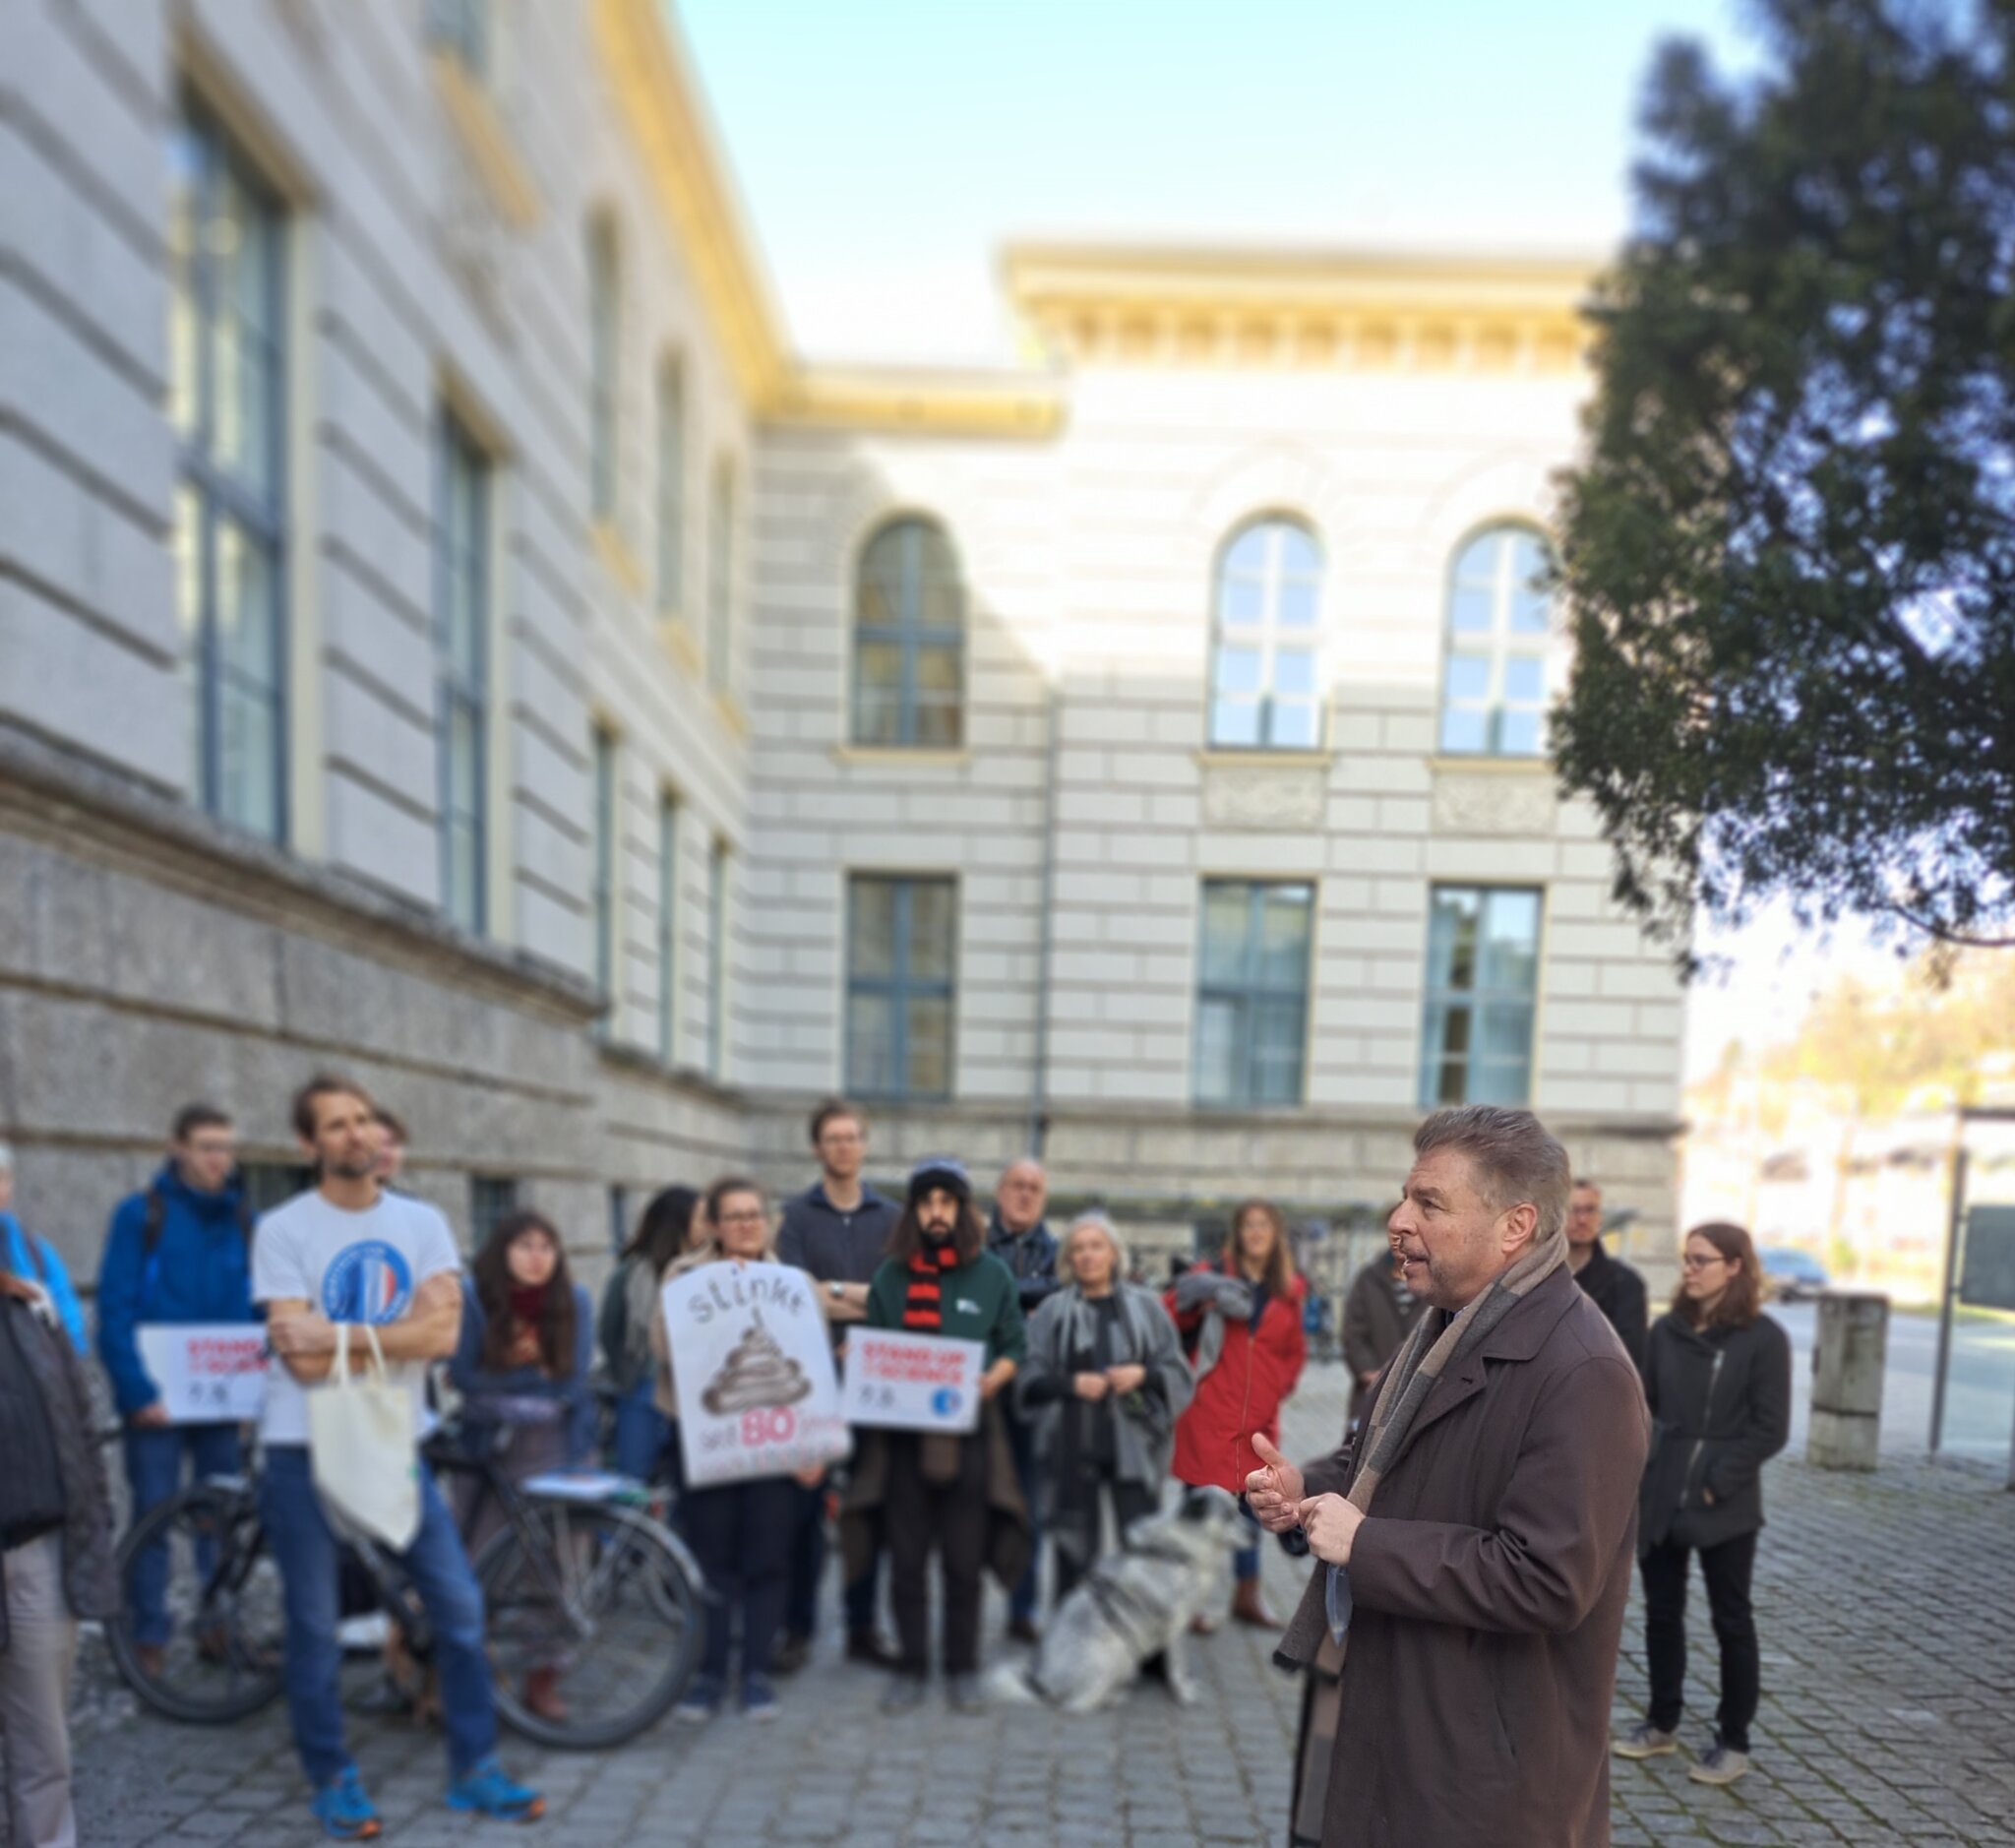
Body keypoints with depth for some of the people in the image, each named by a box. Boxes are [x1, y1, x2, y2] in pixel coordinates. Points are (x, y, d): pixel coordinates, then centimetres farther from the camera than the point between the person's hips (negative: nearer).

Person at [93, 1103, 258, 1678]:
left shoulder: (239, 1218, 6)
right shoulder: (140, 1214, -6)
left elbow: (252, 1307, 8)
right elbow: (114, 1310, -9)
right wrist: (138, 1392, -14)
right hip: (158, 1399, -3)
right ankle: (148, 1640, 15)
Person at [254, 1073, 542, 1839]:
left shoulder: (422, 1223, 1)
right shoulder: (282, 1228, -8)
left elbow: (444, 1332, -11)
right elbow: (302, 1361, -14)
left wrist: (340, 1334, -17)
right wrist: (394, 1337, -10)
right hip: (305, 1450, -3)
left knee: (459, 1604, 4)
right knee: (314, 1625, 8)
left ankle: (474, 1769, 20)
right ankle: (333, 1782, 28)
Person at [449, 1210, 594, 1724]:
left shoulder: (573, 1301, -3)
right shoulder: (475, 1299, -7)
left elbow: (573, 1380, -5)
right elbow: (463, 1376, -9)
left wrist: (501, 1381, -10)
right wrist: (535, 1374, -9)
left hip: (555, 1447, 1)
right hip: (489, 1446, -1)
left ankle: (543, 1681, 16)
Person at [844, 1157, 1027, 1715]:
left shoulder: (992, 1275, 1)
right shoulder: (889, 1276, 5)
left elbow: (1015, 1346, 5)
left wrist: (991, 1380, -13)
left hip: (968, 1432, -1)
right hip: (901, 1433, 1)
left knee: (963, 1561, 7)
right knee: (907, 1559, 8)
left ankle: (962, 1669, 21)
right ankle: (911, 1668, 22)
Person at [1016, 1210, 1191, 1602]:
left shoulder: (1146, 1306, 6)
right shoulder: (1052, 1312, 4)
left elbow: (1178, 1373, 5)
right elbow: (1029, 1379, 0)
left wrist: (1142, 1374, -13)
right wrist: (1071, 1384, -16)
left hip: (1132, 1445, 0)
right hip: (1071, 1447, 0)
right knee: (1075, 1553, 6)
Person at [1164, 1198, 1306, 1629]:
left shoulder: (1289, 1290, 8)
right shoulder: (1212, 1275, -4)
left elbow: (1295, 1350, 19)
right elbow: (1168, 1318, -10)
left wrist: (1279, 1386, 4)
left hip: (1260, 1418, 4)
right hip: (1208, 1415, -4)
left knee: (1251, 1505, 15)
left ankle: (1247, 1596, 29)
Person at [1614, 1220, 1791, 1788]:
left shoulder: (1763, 1338, -9)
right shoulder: (1667, 1330, 5)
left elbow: (1770, 1429, -10)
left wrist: (1717, 1481, -14)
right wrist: (1640, 1473, -1)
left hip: (1725, 1506, -5)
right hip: (1660, 1499, 5)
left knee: (1731, 1620, 9)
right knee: (1661, 1611, 14)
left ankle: (1733, 1741, 22)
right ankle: (1662, 1723, 29)